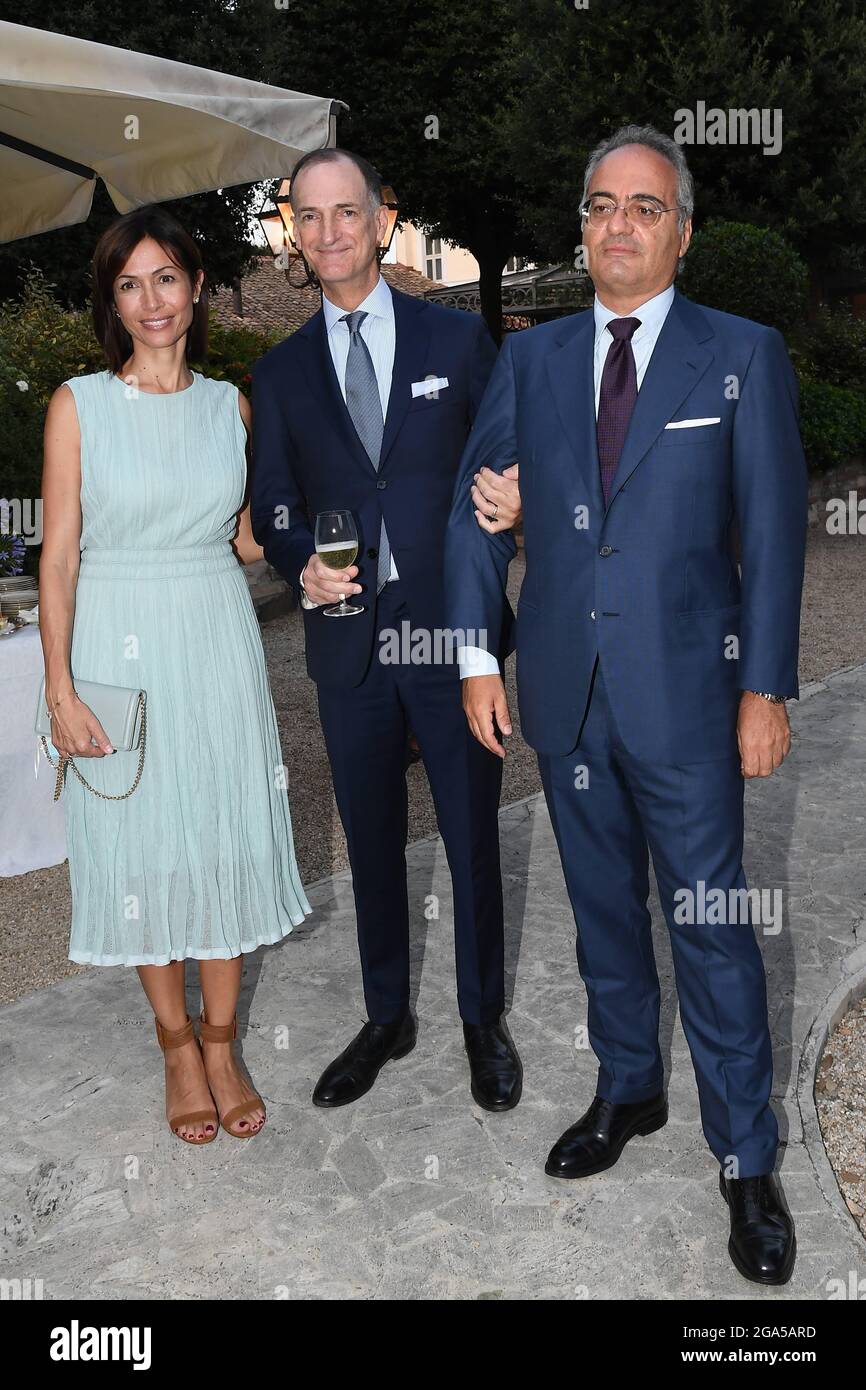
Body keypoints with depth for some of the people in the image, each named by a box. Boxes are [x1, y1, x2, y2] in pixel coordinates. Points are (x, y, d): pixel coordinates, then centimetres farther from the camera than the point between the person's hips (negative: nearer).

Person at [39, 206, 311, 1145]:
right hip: (120, 650, -2)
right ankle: (178, 1046, 26)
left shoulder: (228, 404, 7)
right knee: (141, 847, 6)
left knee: (227, 840, 7)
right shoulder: (79, 404, -2)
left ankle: (222, 1047, 25)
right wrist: (61, 688, -11)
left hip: (217, 645, 3)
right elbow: (59, 554, -5)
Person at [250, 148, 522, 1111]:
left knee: (472, 837, 8)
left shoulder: (457, 337, 3)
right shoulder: (279, 372, 8)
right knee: (371, 841, 14)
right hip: (348, 640, 2)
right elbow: (271, 511, 6)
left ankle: (484, 1022, 29)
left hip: (450, 630, -2)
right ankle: (387, 1020, 34)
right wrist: (304, 564, -14)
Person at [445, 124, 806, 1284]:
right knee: (602, 907, 16)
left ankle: (747, 1159, 20)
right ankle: (628, 1089, 37)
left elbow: (774, 533, -3)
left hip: (685, 690, -3)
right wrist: (476, 658, 1)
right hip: (564, 689, 4)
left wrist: (766, 689, -8)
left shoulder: (744, 355, 0)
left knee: (710, 923, 3)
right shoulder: (530, 358, 8)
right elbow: (478, 514, 8)